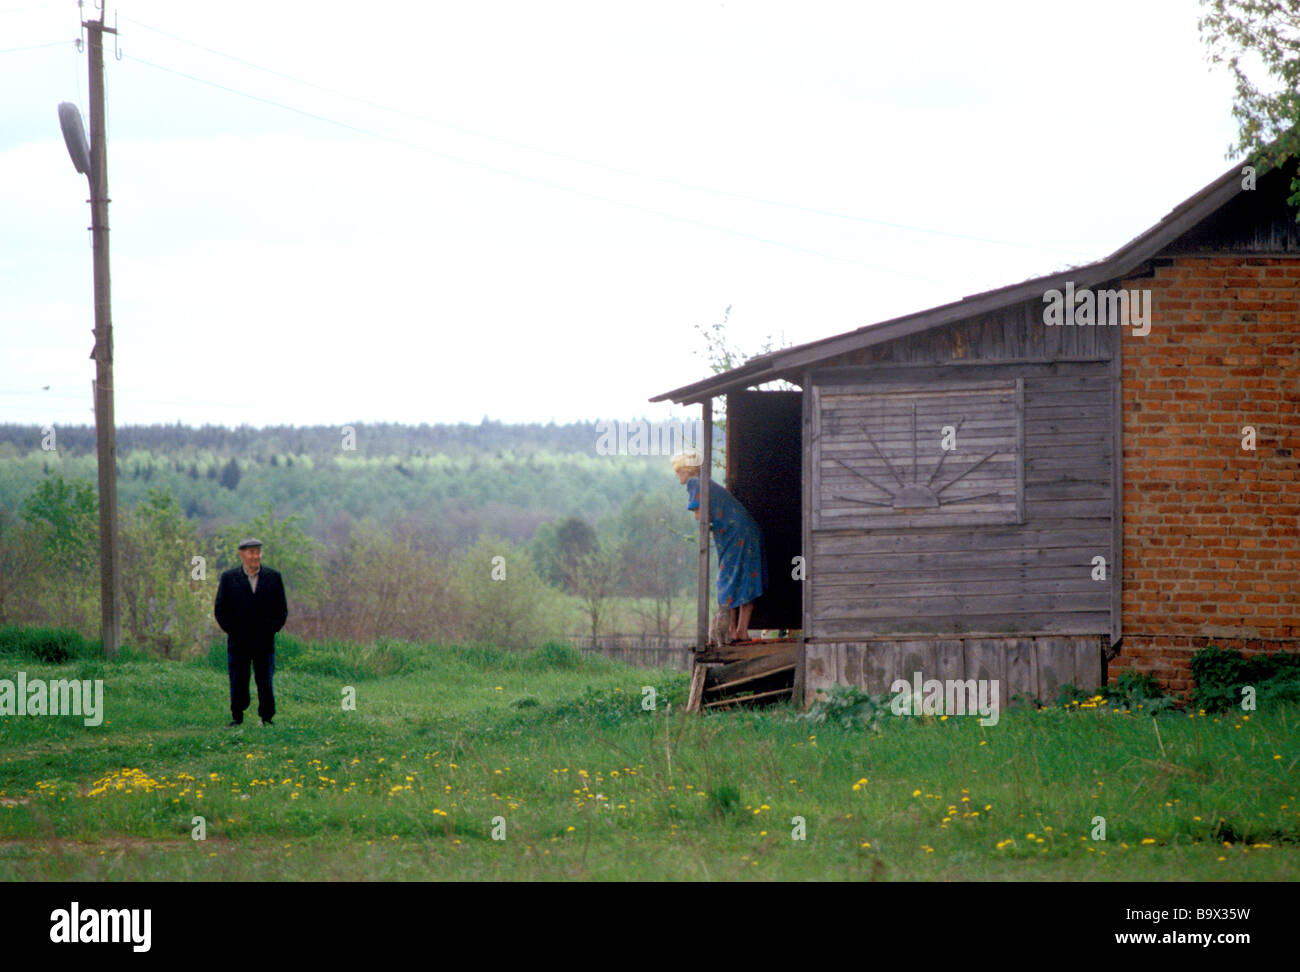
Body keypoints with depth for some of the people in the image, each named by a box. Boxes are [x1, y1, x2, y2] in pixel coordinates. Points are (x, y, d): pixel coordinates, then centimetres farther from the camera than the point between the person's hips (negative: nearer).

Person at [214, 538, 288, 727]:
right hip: (238, 642, 0)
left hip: (264, 642, 0)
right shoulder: (229, 578, 5)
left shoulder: (273, 577, 7)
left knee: (265, 682, -2)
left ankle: (267, 717, 7)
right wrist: (232, 630, -4)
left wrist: (271, 629, -3)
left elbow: (282, 610, 10)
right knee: (238, 683, 1)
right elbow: (220, 609, 6)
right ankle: (237, 717, 12)